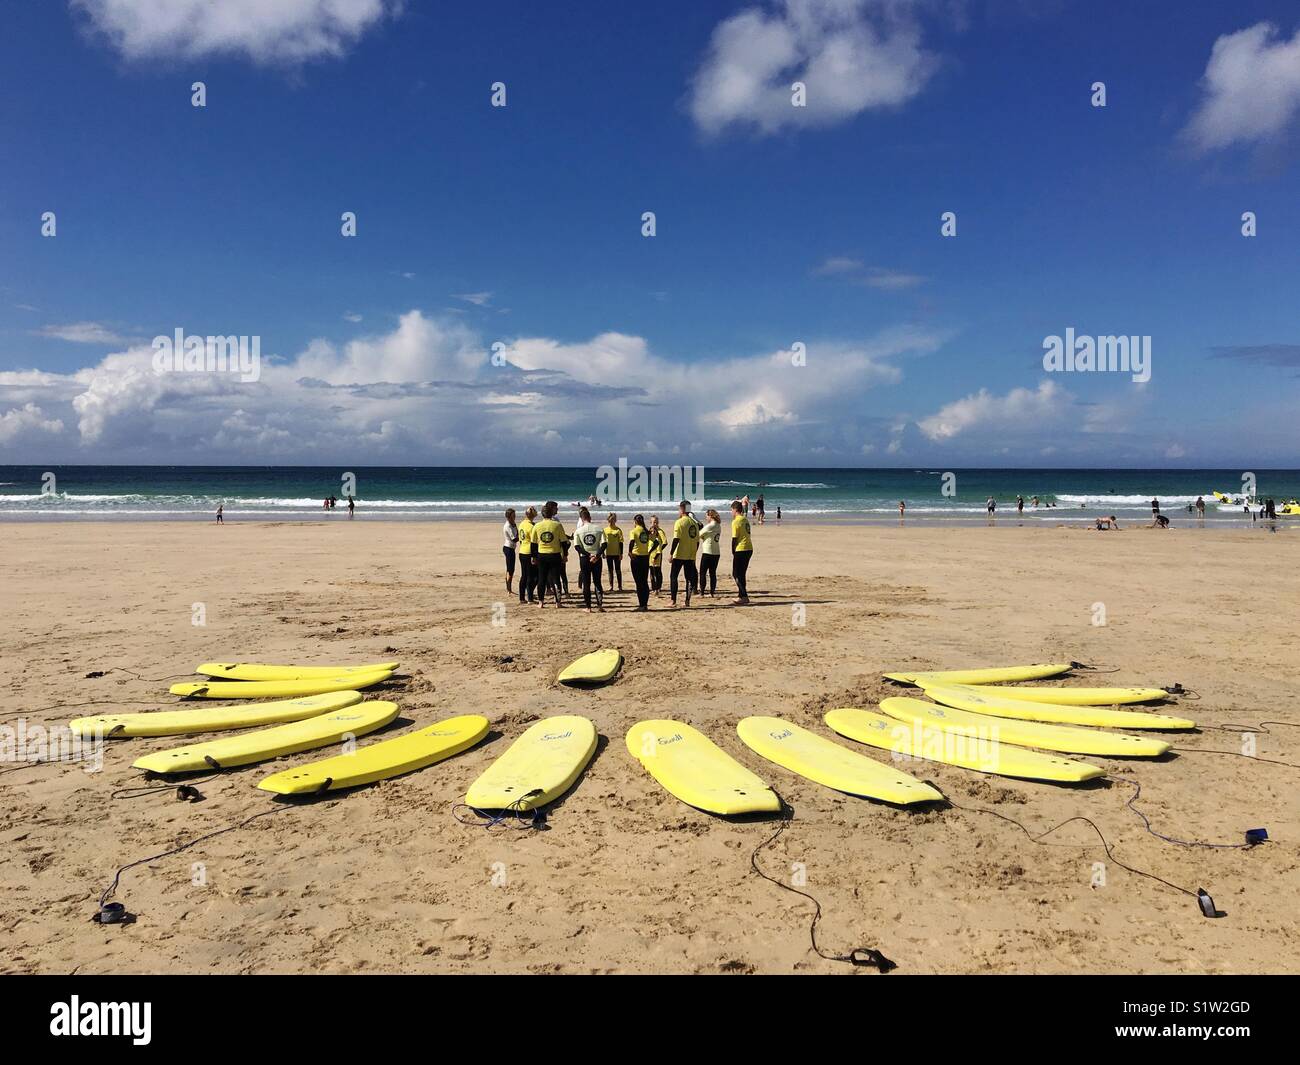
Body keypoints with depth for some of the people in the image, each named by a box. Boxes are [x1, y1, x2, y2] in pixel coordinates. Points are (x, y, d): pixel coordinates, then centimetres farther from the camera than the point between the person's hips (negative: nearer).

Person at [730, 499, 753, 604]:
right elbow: (746, 534, 13)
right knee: (741, 573, 16)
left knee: (737, 574, 0)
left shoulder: (736, 522, -12)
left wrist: (733, 553, -4)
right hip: (749, 548, 8)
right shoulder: (745, 519, 12)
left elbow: (734, 539, -11)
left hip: (741, 549, -8)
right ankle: (741, 595, 19)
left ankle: (744, 596, -4)